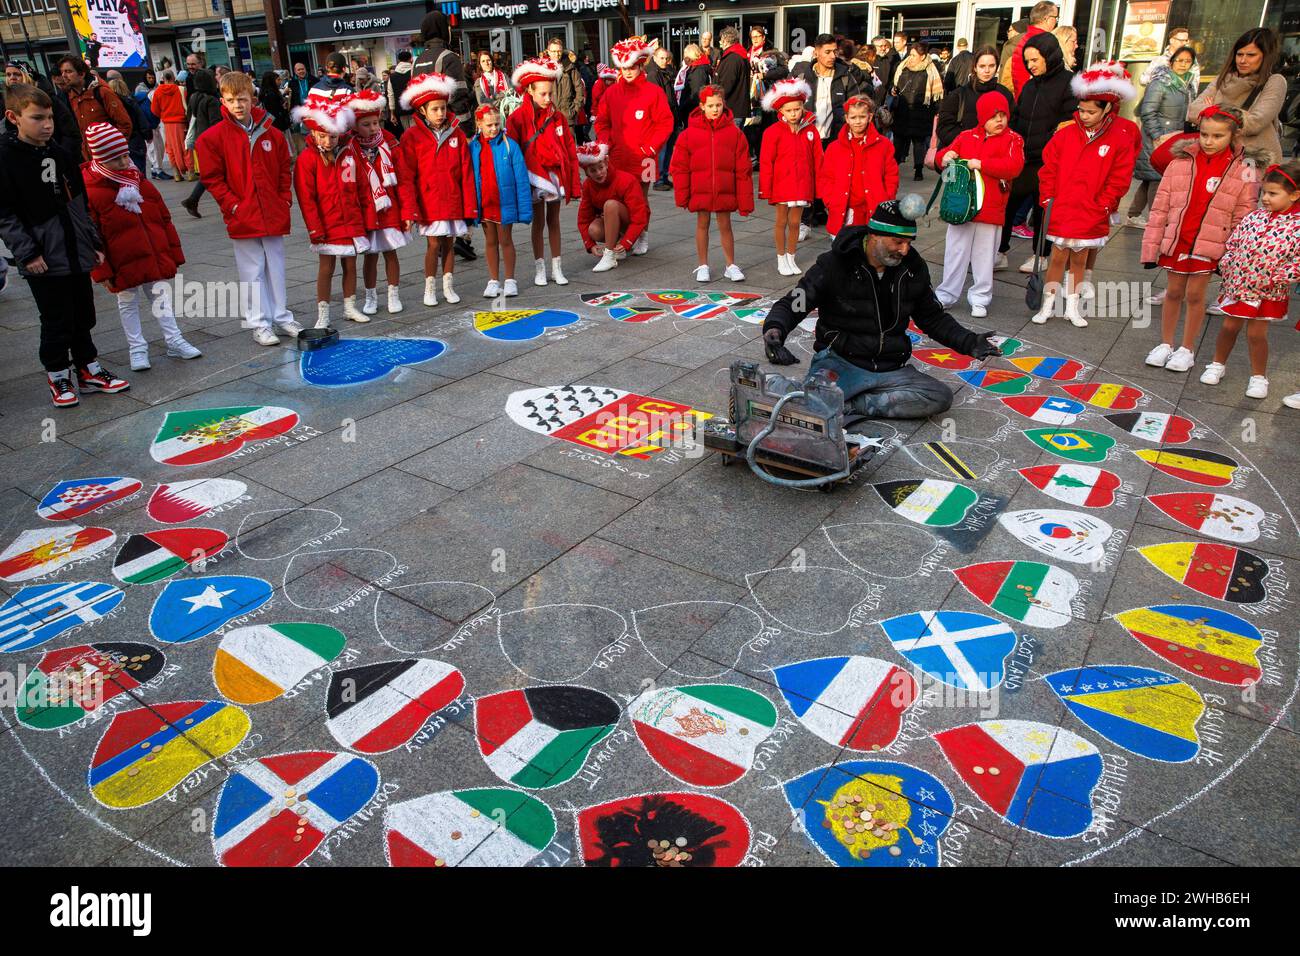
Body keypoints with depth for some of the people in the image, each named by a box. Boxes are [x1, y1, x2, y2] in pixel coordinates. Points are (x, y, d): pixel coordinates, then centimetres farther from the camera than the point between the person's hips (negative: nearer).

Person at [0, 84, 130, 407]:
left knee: (83, 316, 13)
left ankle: (88, 370, 25)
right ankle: (58, 377, 15)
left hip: (76, 252, 6)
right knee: (56, 322, 0)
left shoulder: (61, 155, 10)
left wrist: (94, 241, 16)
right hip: (44, 258, -6)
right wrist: (27, 252, -15)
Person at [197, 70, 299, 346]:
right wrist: (232, 205, -10)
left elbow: (285, 169, 11)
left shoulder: (271, 133, 3)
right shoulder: (212, 137, -4)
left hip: (273, 214, 3)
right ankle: (259, 324, 10)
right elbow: (212, 178, -3)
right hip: (242, 217, -3)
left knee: (276, 267, 11)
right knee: (252, 271, 3)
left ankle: (281, 317, 22)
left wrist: (285, 199, 2)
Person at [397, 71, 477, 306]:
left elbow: (466, 173, 4)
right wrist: (409, 210, -11)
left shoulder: (456, 134, 3)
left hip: (453, 201, 3)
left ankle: (448, 286, 23)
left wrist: (469, 206, 2)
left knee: (448, 244, 11)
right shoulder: (412, 137, -6)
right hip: (428, 203, -3)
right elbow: (405, 177, -7)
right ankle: (430, 287, 15)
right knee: (434, 244, -1)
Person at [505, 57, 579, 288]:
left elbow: (570, 150, 4)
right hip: (534, 176, -3)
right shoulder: (518, 118, -8)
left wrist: (573, 182, 2)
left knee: (554, 221, 10)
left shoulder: (557, 116, 2)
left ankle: (557, 267, 17)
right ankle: (539, 268, 15)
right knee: (538, 222, 6)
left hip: (556, 174, 3)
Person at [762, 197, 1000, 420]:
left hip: (891, 369, 6)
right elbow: (791, 304, -11)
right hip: (840, 362, -6)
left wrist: (968, 342, 4)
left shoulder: (913, 269, 6)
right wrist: (774, 330, -34)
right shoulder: (834, 265, -8)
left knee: (941, 397, -22)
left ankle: (850, 405, -20)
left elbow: (932, 317, 19)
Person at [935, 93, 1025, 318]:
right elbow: (945, 155, 10)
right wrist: (945, 157, -14)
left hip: (990, 210, -2)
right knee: (955, 252, 9)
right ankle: (946, 295, 20)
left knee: (984, 256, 8)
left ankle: (980, 299, 19)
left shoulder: (1012, 139, -1)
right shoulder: (966, 136, 8)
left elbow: (1014, 166, -15)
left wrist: (981, 164, -20)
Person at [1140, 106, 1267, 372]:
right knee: (1173, 292, 12)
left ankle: (1187, 349, 19)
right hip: (1175, 239, 2)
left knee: (1195, 295, 5)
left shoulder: (1244, 169, -4)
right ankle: (1165, 344, 27)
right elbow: (1160, 206, 0)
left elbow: (1243, 218, -2)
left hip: (1209, 244, -2)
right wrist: (1151, 246, -2)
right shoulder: (1182, 161, -2)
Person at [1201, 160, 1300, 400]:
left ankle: (1258, 376, 20)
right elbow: (1232, 244, 8)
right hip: (1237, 285, 3)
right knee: (1229, 327, 14)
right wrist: (1227, 267, -3)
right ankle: (1217, 365, 32)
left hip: (1269, 292, -3)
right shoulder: (1253, 217, -1)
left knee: (1256, 333, 3)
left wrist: (1274, 279, -18)